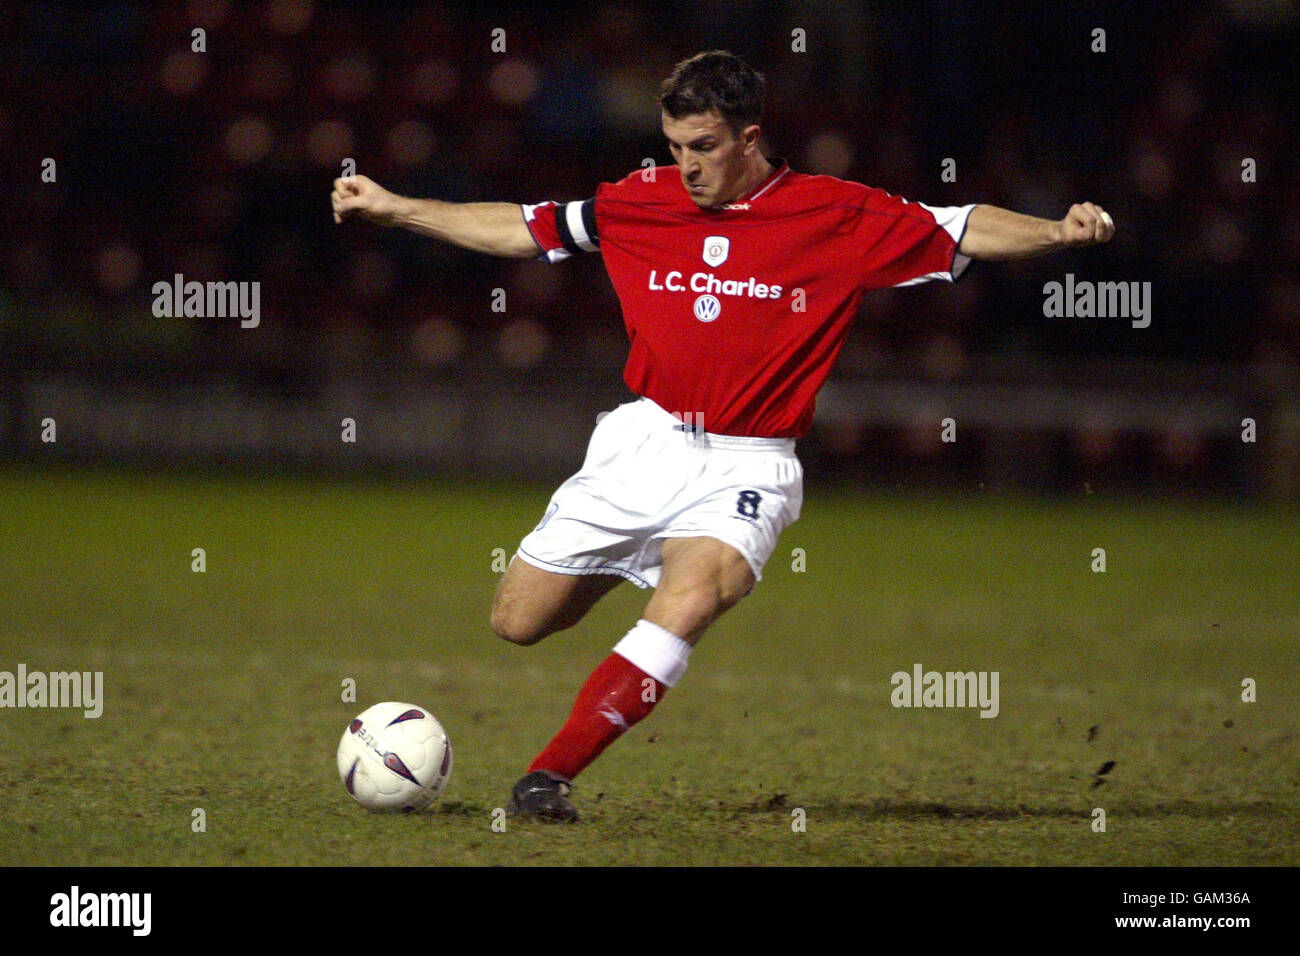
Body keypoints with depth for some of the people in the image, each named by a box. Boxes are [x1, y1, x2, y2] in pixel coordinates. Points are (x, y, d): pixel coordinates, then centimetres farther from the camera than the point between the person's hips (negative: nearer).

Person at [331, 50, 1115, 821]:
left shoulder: (837, 215, -4)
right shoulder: (643, 203, 4)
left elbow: (961, 232, 0)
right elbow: (523, 230, 14)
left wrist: (1057, 232, -17)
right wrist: (393, 208, 11)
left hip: (747, 469, -4)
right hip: (644, 444, 4)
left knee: (693, 594, -33)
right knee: (517, 622, 5)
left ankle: (550, 776, -31)